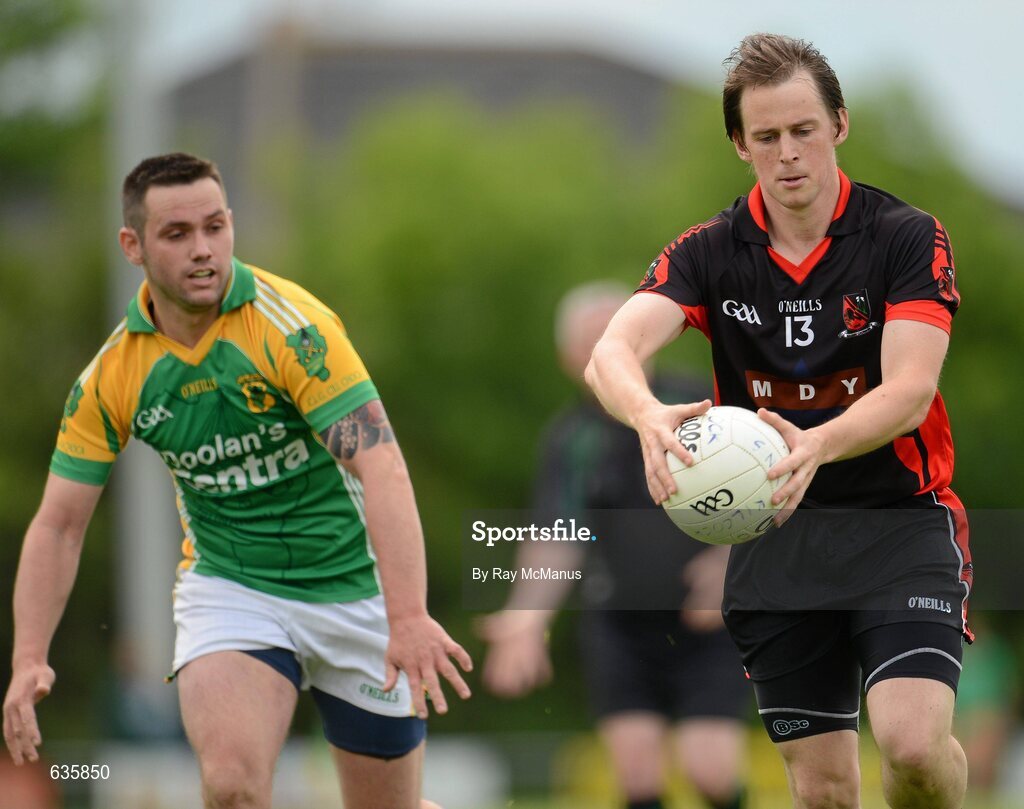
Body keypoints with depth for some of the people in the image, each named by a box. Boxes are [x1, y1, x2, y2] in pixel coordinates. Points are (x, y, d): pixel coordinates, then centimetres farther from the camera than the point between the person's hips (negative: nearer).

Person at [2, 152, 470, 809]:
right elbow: (59, 525, -1)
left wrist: (409, 618, -42)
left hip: (356, 586, -1)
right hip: (230, 588, 1)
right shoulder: (112, 375, -8)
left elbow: (382, 468, -30)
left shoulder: (292, 325, -21)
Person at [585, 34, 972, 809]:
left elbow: (910, 390, -20)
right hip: (776, 539, 3)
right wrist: (650, 414, -42)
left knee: (913, 743, -23)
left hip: (901, 521, -3)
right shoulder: (709, 253, -1)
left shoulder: (907, 237, -8)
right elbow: (613, 351, -18)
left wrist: (815, 446, -40)